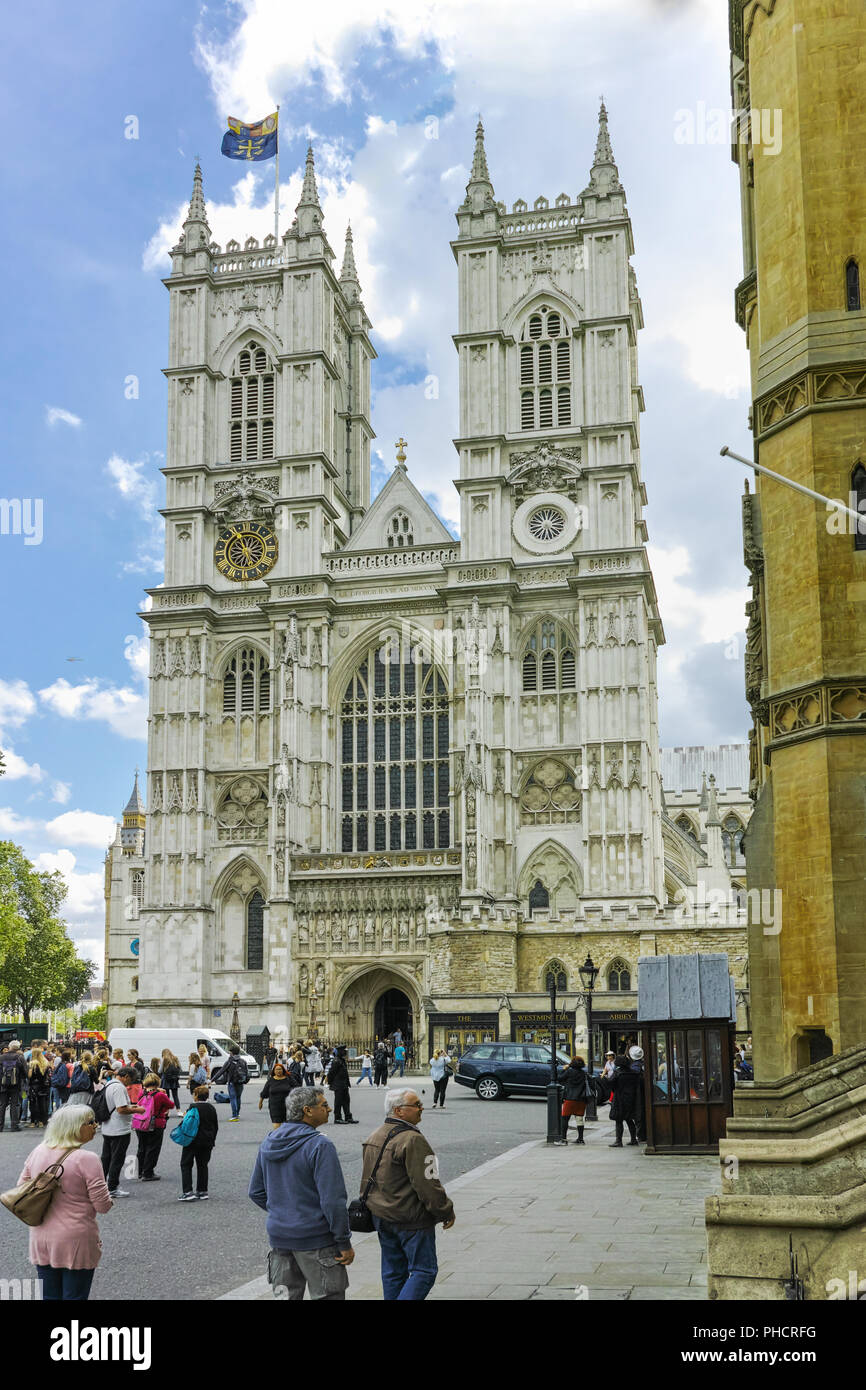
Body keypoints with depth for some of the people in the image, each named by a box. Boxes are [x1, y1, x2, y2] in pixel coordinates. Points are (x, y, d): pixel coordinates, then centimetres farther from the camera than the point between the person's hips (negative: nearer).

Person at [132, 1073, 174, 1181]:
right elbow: (172, 1105, -4)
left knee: (142, 1149, 19)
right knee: (152, 1150, 6)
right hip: (155, 1127, -6)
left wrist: (157, 1090, 18)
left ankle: (141, 1173, 29)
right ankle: (148, 1174, 9)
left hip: (139, 1126, 6)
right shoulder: (160, 1095, -18)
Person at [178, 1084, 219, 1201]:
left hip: (193, 1141, -6)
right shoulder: (212, 1108, 5)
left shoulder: (194, 1107, -14)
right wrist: (212, 1140, 20)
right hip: (207, 1141, 6)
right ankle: (202, 1191, 15)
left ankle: (187, 1192, -6)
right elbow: (216, 1126, 11)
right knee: (202, 1165, 14)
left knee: (186, 1165, 2)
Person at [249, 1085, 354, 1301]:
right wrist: (344, 1243, -13)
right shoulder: (320, 1145, -17)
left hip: (278, 1235, 7)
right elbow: (333, 1200, -19)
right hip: (315, 1237, -7)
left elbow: (256, 1192, 14)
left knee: (286, 1295, 15)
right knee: (329, 1295, 4)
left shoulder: (268, 1143, 6)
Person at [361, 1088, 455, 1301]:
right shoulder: (412, 1140, -20)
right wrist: (446, 1212, -9)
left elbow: (367, 1180, 18)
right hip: (412, 1221, -9)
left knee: (393, 1271, 16)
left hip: (381, 1217, 9)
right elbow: (427, 1185, -20)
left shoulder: (374, 1137, 9)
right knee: (424, 1271, 0)